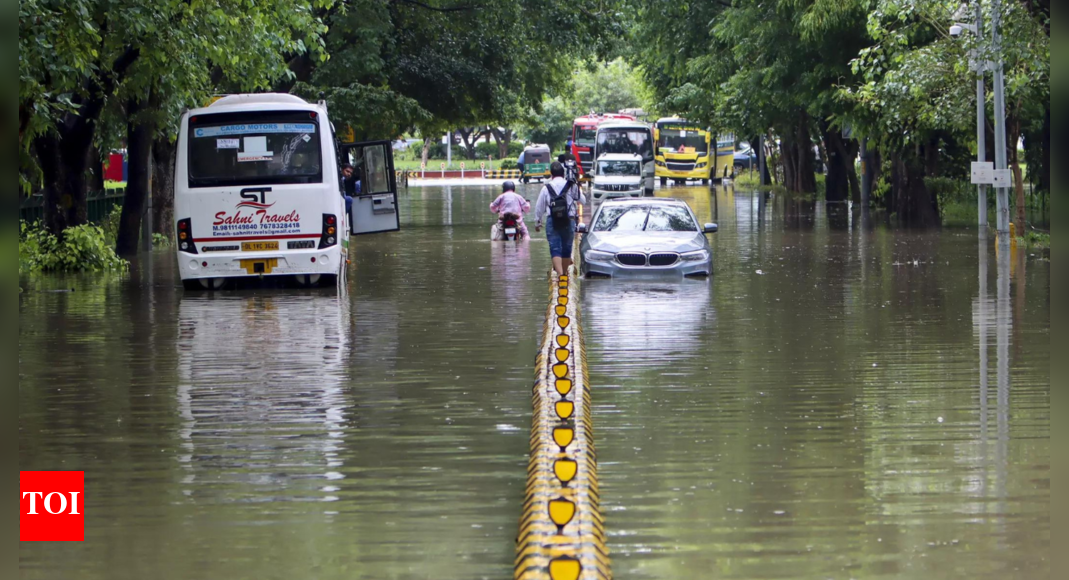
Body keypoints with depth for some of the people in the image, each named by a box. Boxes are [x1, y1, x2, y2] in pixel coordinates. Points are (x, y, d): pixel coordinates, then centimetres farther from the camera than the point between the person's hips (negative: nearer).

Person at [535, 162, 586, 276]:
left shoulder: (546, 188, 0)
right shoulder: (572, 186, -1)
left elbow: (539, 207, 6)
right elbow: (583, 200, 9)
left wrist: (539, 222, 21)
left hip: (552, 221, -1)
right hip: (569, 221, 1)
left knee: (555, 249, -5)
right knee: (566, 249, 16)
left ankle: (559, 273, -23)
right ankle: (565, 272, 29)